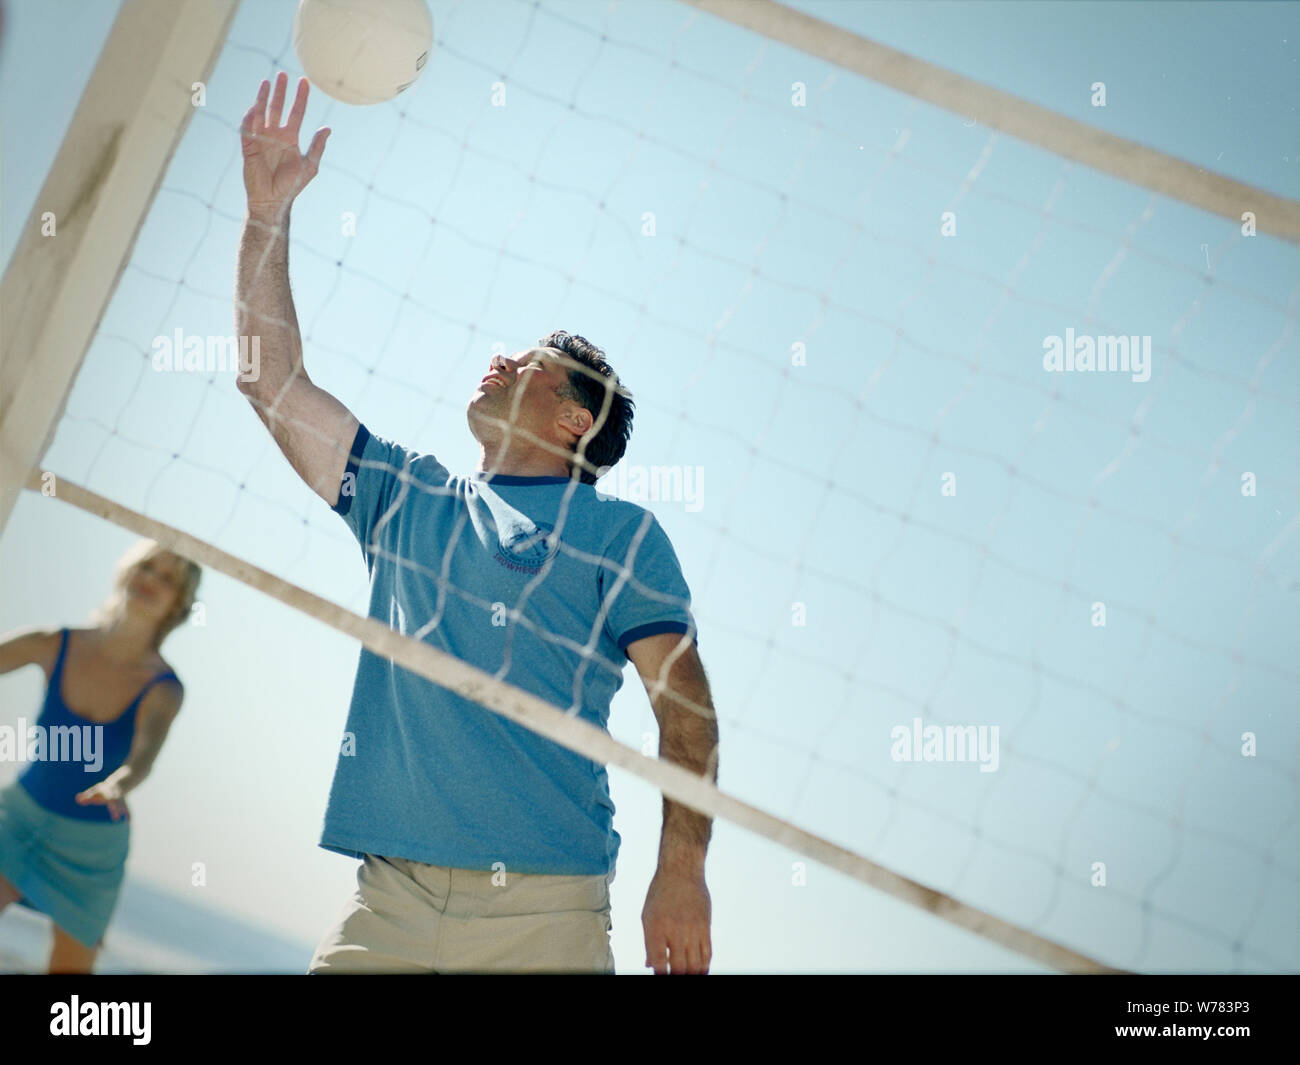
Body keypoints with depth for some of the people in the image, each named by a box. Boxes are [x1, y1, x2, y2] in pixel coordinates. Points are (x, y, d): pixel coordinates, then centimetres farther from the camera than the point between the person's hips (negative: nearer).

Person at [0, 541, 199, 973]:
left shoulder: (163, 689, -18)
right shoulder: (54, 646, -12)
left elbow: (143, 758, -35)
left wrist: (116, 786, -56)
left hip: (91, 844, -1)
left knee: (70, 965, 6)